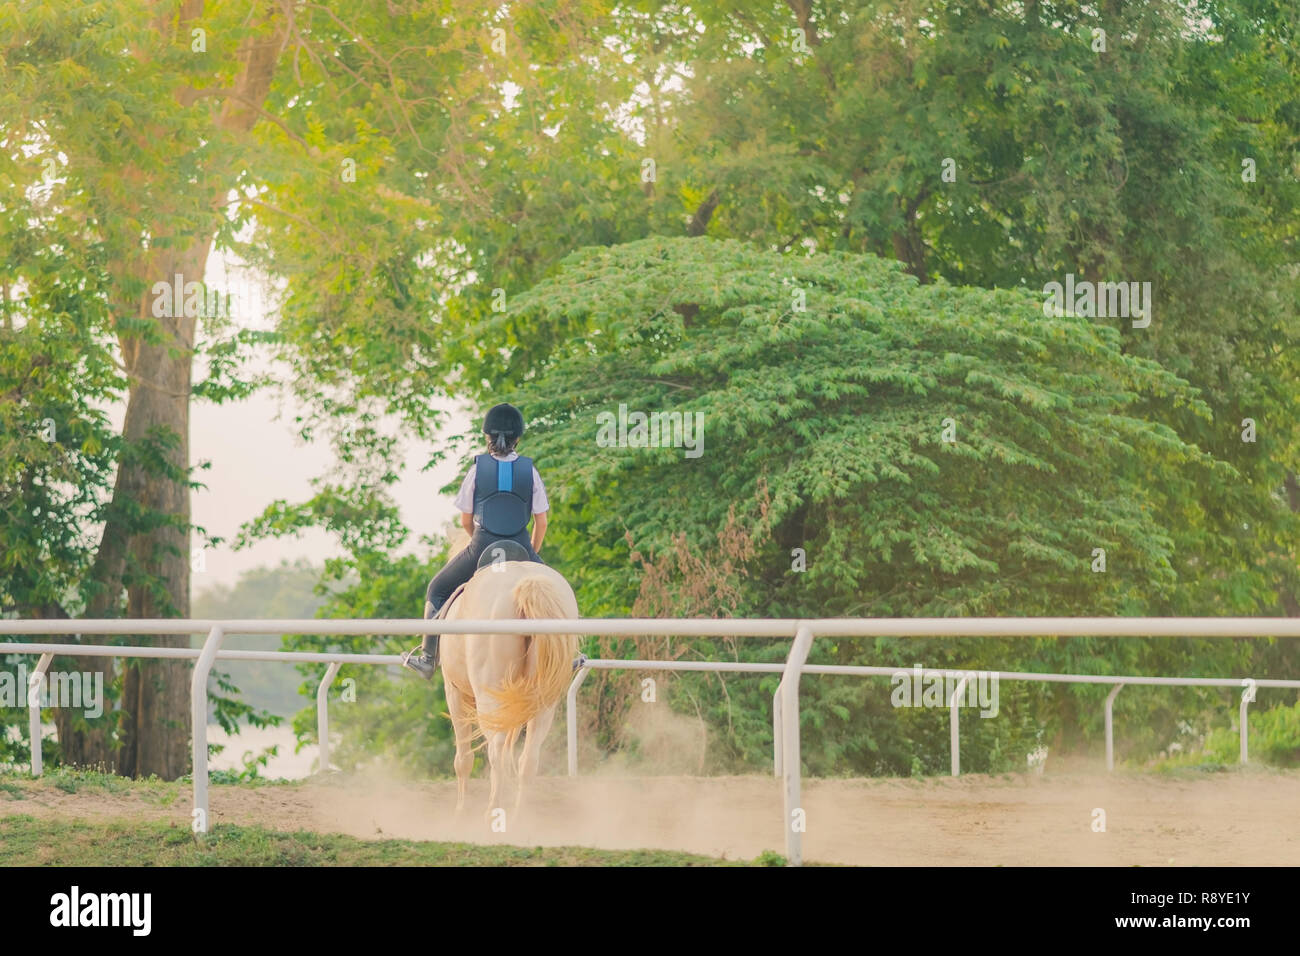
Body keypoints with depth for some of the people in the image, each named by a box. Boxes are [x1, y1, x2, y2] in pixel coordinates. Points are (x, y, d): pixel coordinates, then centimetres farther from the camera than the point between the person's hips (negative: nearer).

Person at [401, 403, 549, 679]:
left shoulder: (477, 469, -3)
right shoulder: (530, 470, -1)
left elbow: (466, 520, 4)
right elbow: (541, 522, 2)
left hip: (481, 549, -1)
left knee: (437, 591, 20)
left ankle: (429, 657, 17)